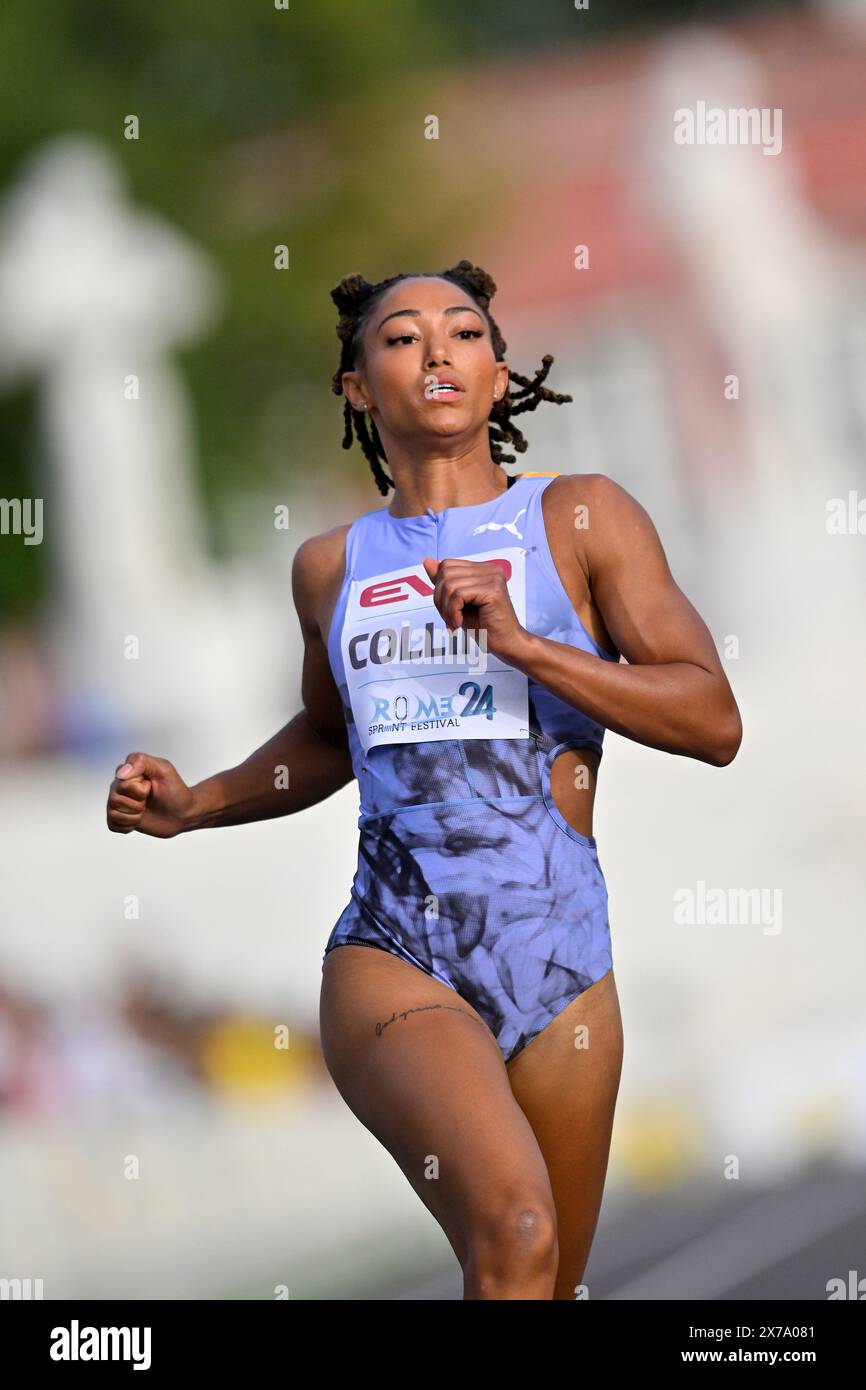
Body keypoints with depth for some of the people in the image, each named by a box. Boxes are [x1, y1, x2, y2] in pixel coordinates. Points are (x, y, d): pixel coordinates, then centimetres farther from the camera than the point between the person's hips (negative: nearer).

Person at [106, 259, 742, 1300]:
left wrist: (521, 642, -13)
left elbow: (714, 722, -4)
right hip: (390, 965, 0)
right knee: (512, 1231, -29)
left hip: (558, 968, 0)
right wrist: (193, 805, 17)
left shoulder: (581, 519, 5)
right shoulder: (332, 566, 14)